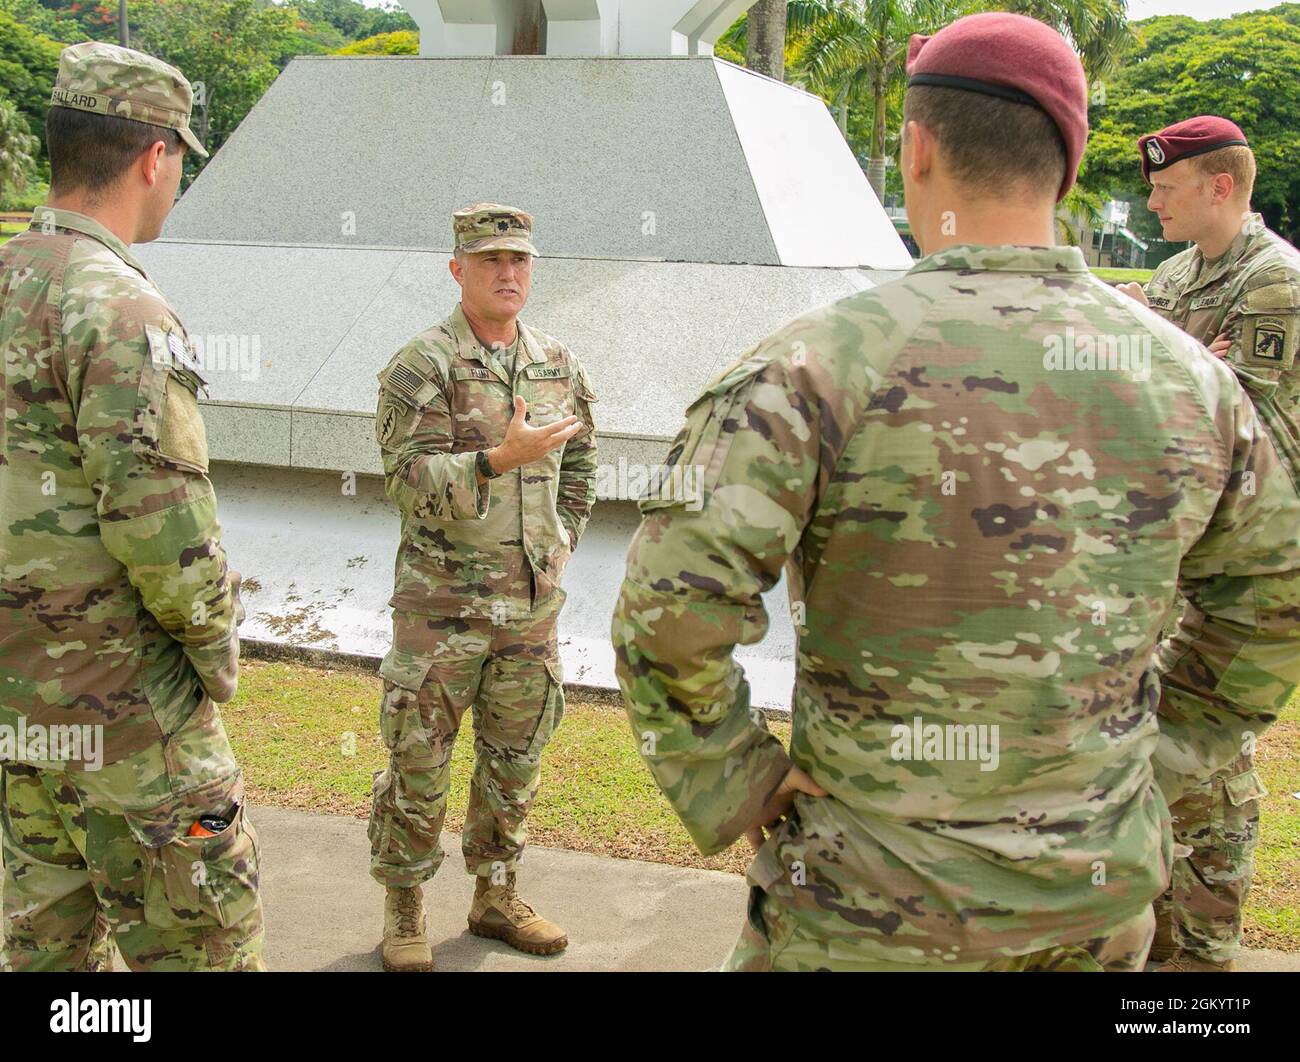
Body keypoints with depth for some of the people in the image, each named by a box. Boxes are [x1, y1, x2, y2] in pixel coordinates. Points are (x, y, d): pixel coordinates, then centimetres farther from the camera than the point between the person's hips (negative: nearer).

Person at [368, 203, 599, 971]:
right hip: (442, 600, -5)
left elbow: (581, 462, 21)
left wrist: (563, 539, 12)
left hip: (532, 602, 5)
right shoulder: (422, 367, -9)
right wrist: (501, 458, -29)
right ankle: (404, 910, 19)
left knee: (515, 761, 14)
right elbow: (410, 479, -17)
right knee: (420, 763, 3)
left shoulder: (561, 365, 7)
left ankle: (496, 895, 29)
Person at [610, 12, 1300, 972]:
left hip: (884, 896, -4)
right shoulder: (1190, 374, -2)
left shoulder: (821, 363, -18)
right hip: (1102, 891, 4)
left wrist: (730, 784, -9)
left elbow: (672, 609, -24)